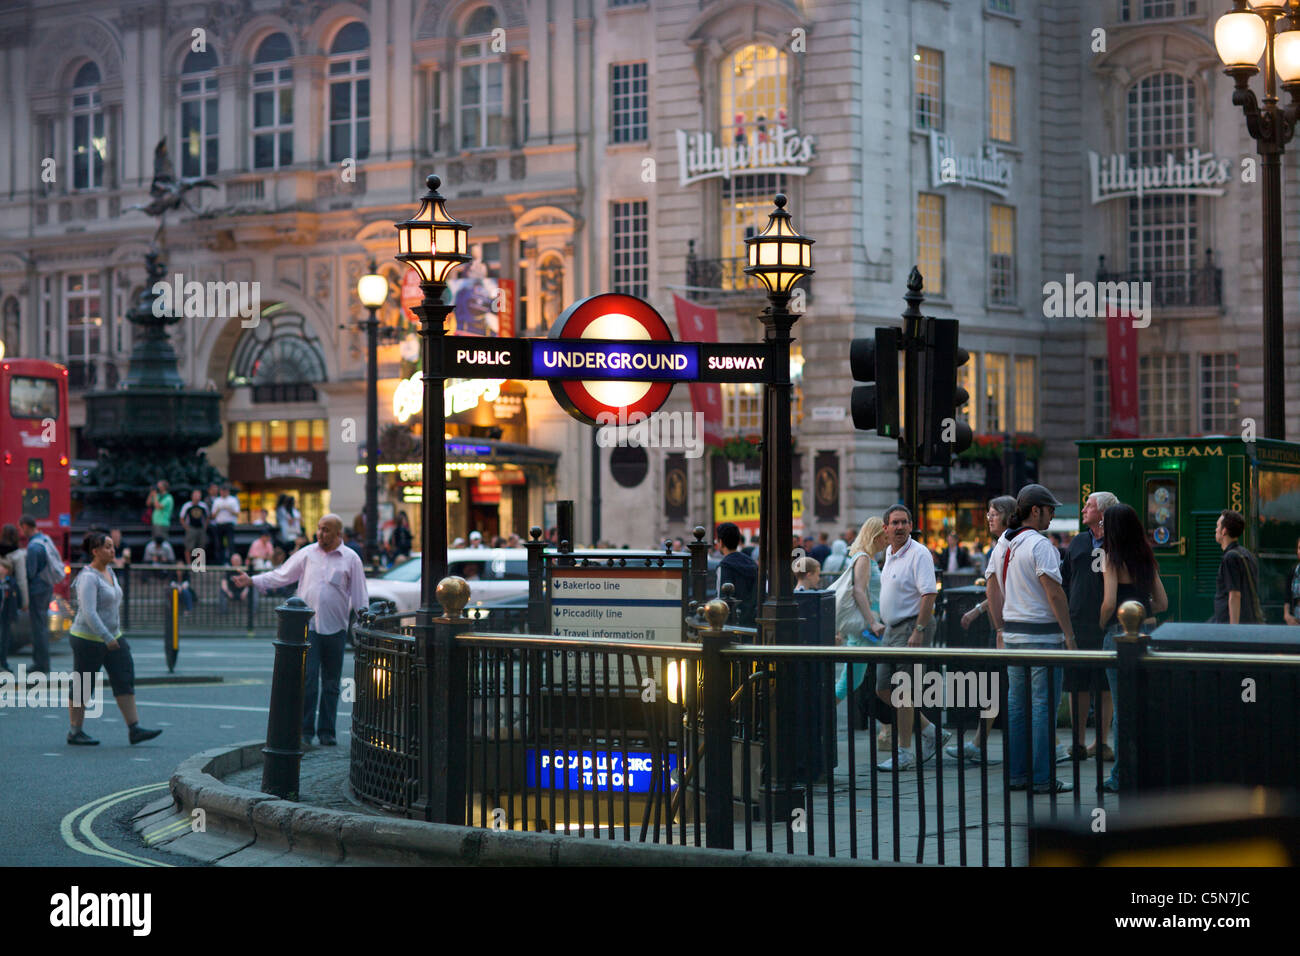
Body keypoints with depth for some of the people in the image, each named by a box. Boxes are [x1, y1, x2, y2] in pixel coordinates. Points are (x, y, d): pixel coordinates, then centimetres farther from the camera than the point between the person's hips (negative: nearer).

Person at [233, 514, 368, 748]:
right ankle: (305, 730, -3)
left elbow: (360, 599, 5)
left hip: (335, 629, 0)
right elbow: (281, 575, 14)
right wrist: (252, 581, 5)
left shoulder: (350, 559, 3)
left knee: (331, 683, 5)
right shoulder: (307, 554, 8)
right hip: (308, 625, 0)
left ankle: (327, 732, 13)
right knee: (307, 679, -7)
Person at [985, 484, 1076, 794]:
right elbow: (1054, 592, -17)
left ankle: (1016, 775, 15)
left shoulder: (1002, 544, 12)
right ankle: (1044, 778, -4)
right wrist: (1069, 634, -13)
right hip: (1041, 634, -8)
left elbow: (993, 589, 17)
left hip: (1012, 633, 8)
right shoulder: (1040, 544, -14)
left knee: (1016, 704, 11)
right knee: (1044, 707, -5)